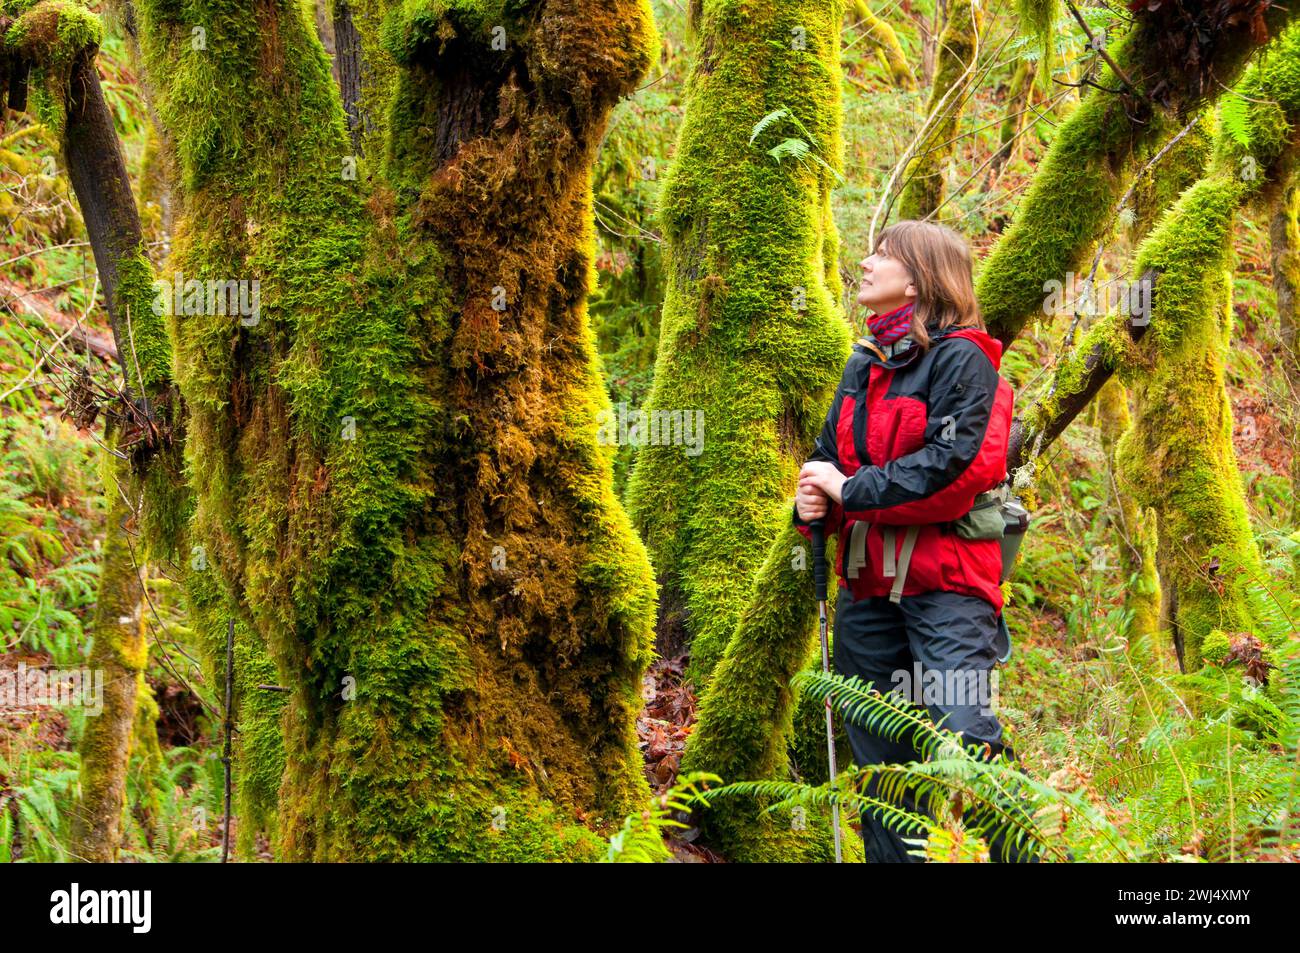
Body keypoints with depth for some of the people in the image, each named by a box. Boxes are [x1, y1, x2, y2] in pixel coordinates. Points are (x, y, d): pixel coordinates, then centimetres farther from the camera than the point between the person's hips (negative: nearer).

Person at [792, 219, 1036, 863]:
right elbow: (829, 454, 19)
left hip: (944, 581, -7)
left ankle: (1021, 850, -7)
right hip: (869, 582, 8)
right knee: (878, 755, 10)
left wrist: (850, 490, -14)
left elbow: (953, 466, -19)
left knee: (961, 737, -17)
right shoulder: (863, 366, 17)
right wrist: (813, 501, -4)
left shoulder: (960, 358, -7)